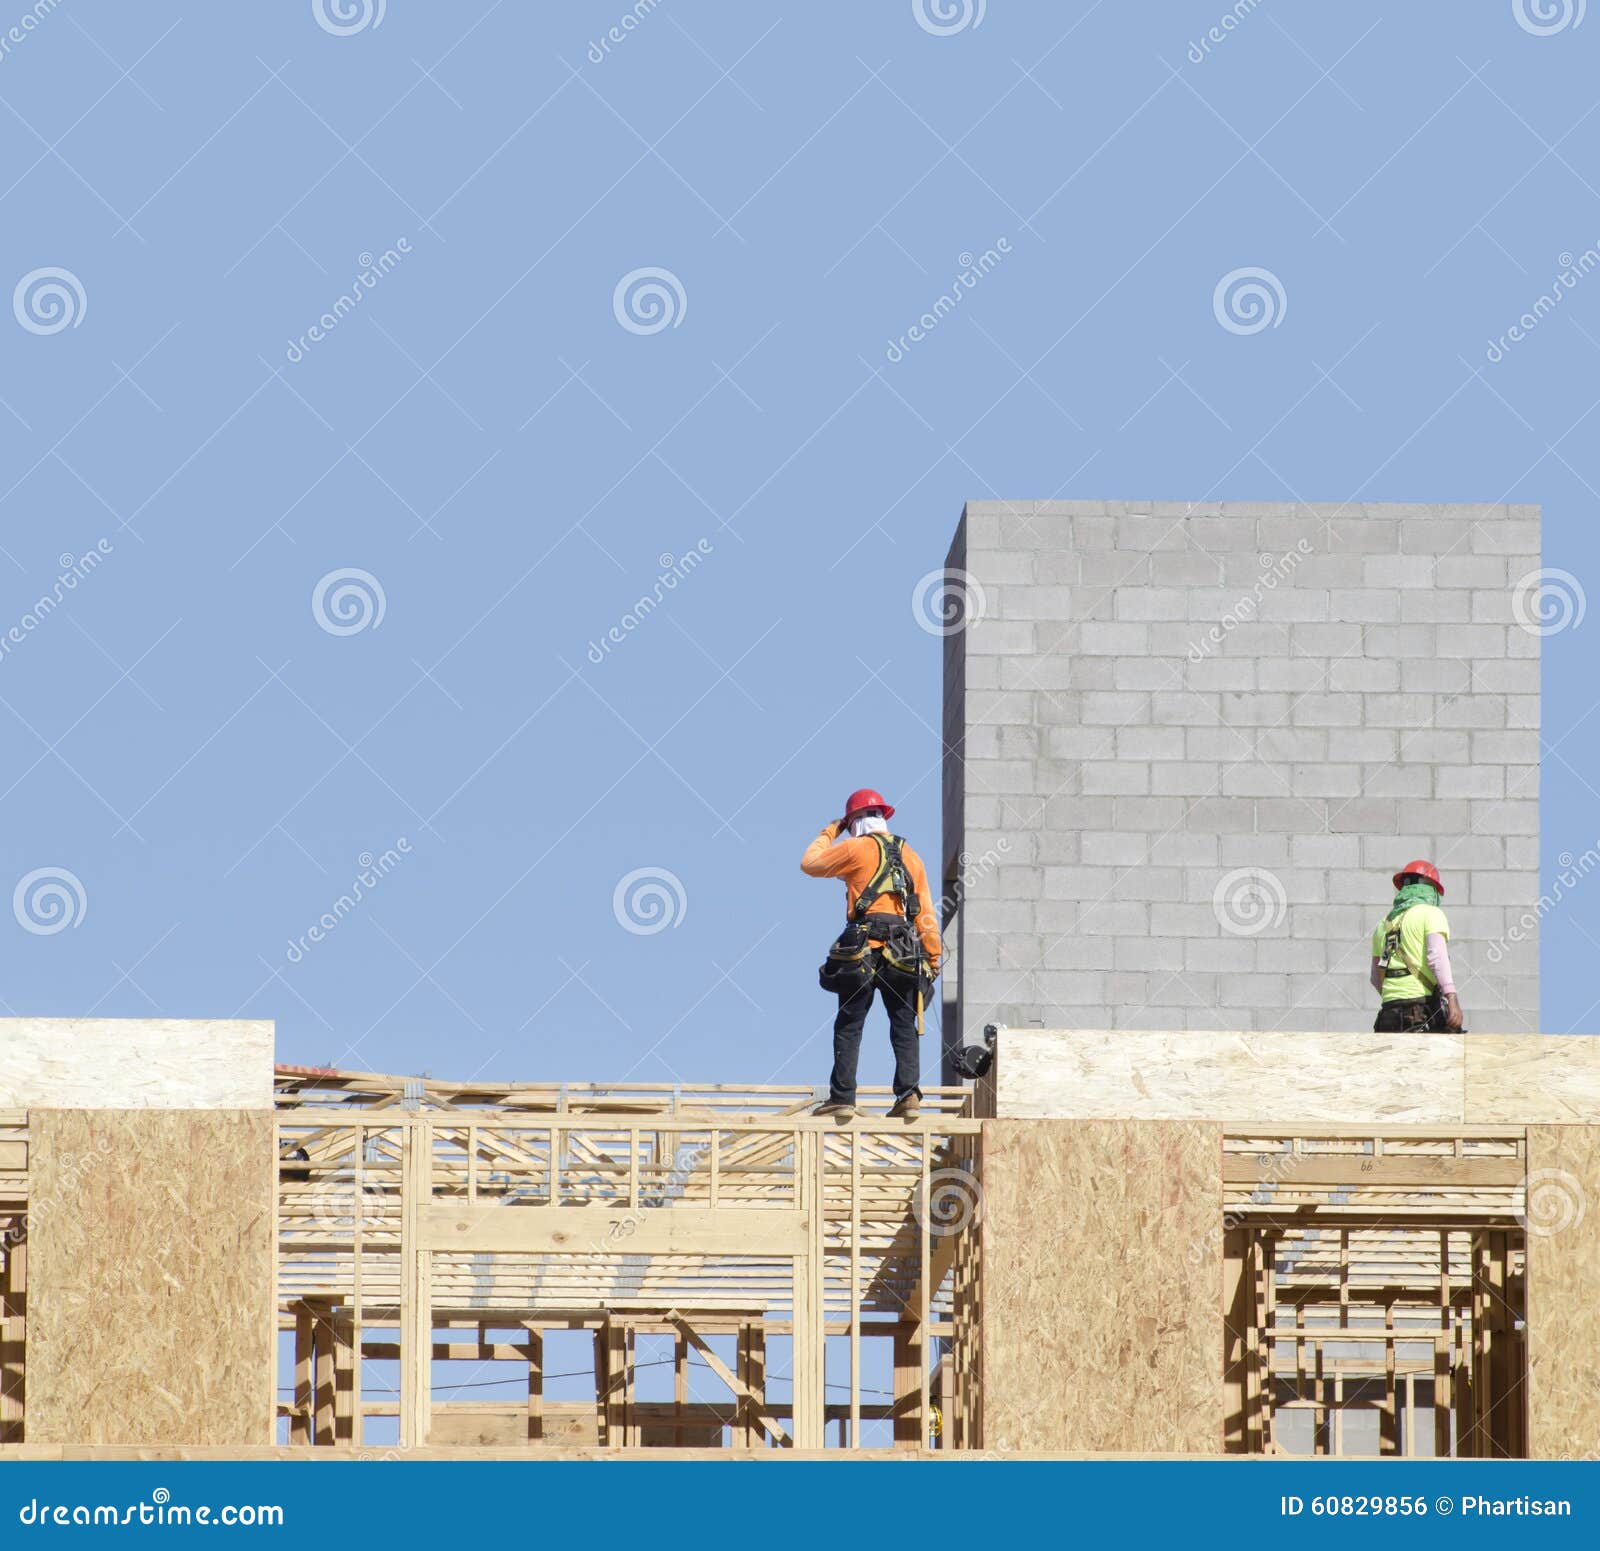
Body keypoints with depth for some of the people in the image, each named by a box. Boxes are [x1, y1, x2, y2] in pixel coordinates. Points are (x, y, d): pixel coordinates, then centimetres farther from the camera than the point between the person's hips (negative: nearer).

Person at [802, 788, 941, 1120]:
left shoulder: (856, 848, 2)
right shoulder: (910, 856, 17)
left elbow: (810, 864, 13)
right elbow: (926, 914, 13)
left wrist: (829, 833, 28)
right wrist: (933, 959, 15)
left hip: (866, 946, -4)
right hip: (903, 953, 4)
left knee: (849, 1025, 0)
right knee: (904, 1025, 4)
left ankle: (842, 1098, -5)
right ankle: (908, 1094, -10)